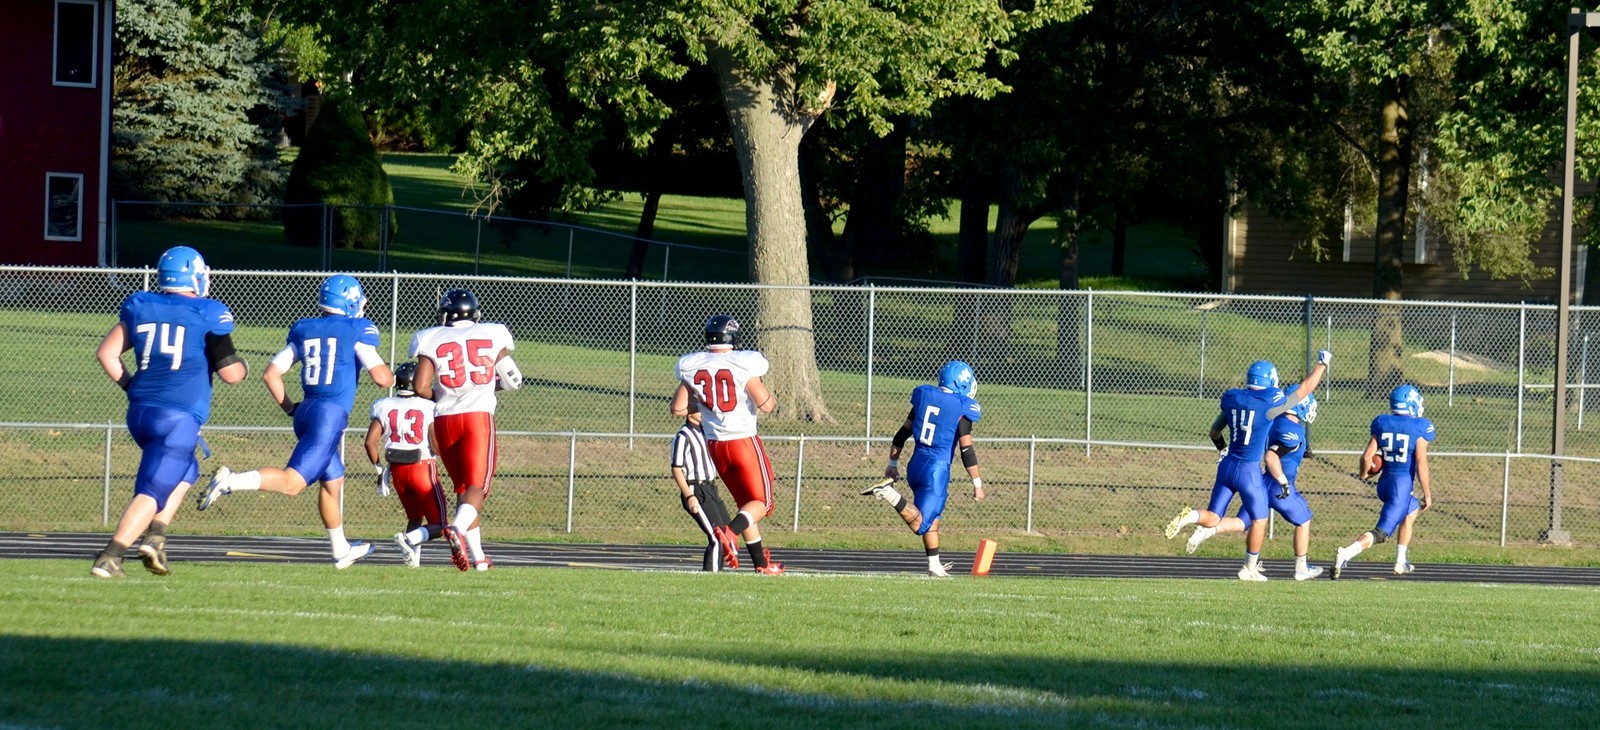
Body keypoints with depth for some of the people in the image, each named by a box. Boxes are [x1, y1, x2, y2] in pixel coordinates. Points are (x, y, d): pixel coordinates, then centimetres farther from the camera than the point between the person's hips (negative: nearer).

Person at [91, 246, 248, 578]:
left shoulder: (139, 307, 9)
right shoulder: (208, 315, -4)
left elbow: (106, 353, 10)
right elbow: (230, 373, -3)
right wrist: (243, 366, 19)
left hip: (140, 411, 6)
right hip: (180, 417, -6)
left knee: (185, 472, 26)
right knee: (153, 490, -6)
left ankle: (155, 536, 10)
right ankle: (109, 557, -17)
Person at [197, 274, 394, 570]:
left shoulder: (304, 330, 13)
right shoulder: (358, 330, -3)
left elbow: (271, 374, 13)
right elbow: (380, 377, -9)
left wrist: (289, 408, 24)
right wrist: (390, 376, 15)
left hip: (306, 411, 7)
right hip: (332, 413, -7)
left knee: (333, 481, 22)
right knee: (292, 482, -15)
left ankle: (341, 551, 32)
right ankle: (231, 481, -33)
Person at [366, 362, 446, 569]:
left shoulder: (385, 407, 1)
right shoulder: (427, 408, -7)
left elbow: (370, 441, -3)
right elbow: (437, 446, -9)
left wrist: (380, 468, 10)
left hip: (397, 470, 4)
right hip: (422, 467, -4)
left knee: (415, 518, 24)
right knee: (437, 525, 4)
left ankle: (413, 558, 3)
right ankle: (409, 539, -25)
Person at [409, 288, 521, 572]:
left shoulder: (432, 340, 5)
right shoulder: (492, 336, 7)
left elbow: (421, 388, -2)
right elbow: (513, 381, 12)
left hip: (444, 421, 2)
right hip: (479, 417, -2)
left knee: (463, 488, 14)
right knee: (477, 486, -9)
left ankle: (478, 556, 13)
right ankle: (458, 528, -39)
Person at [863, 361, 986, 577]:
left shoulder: (925, 399, 7)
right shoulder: (961, 411, -9)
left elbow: (902, 434, 12)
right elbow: (967, 452, -12)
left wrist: (893, 464, 20)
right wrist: (977, 483, -5)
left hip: (916, 465, 7)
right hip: (938, 470, -7)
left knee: (932, 517, 23)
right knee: (921, 525, -8)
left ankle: (935, 565, 25)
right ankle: (890, 495, -27)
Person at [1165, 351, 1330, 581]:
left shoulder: (1232, 399, 3)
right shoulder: (1271, 403, -12)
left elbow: (1214, 432, 17)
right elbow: (1305, 388, 0)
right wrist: (1322, 364, 15)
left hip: (1227, 465, 4)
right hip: (1249, 470, -4)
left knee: (1213, 518, 8)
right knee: (1259, 520, 15)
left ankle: (1192, 516, -23)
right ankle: (1250, 569, 22)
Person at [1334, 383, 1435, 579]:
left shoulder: (1382, 423, 4)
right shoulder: (1420, 428, -9)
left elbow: (1367, 456, 3)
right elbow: (1421, 464, -14)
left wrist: (1363, 473, 25)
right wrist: (1427, 494, -7)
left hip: (1384, 482, 7)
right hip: (1403, 484, -7)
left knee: (1412, 510, 33)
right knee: (1381, 532, -8)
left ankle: (1400, 562, 34)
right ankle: (1347, 553, -32)